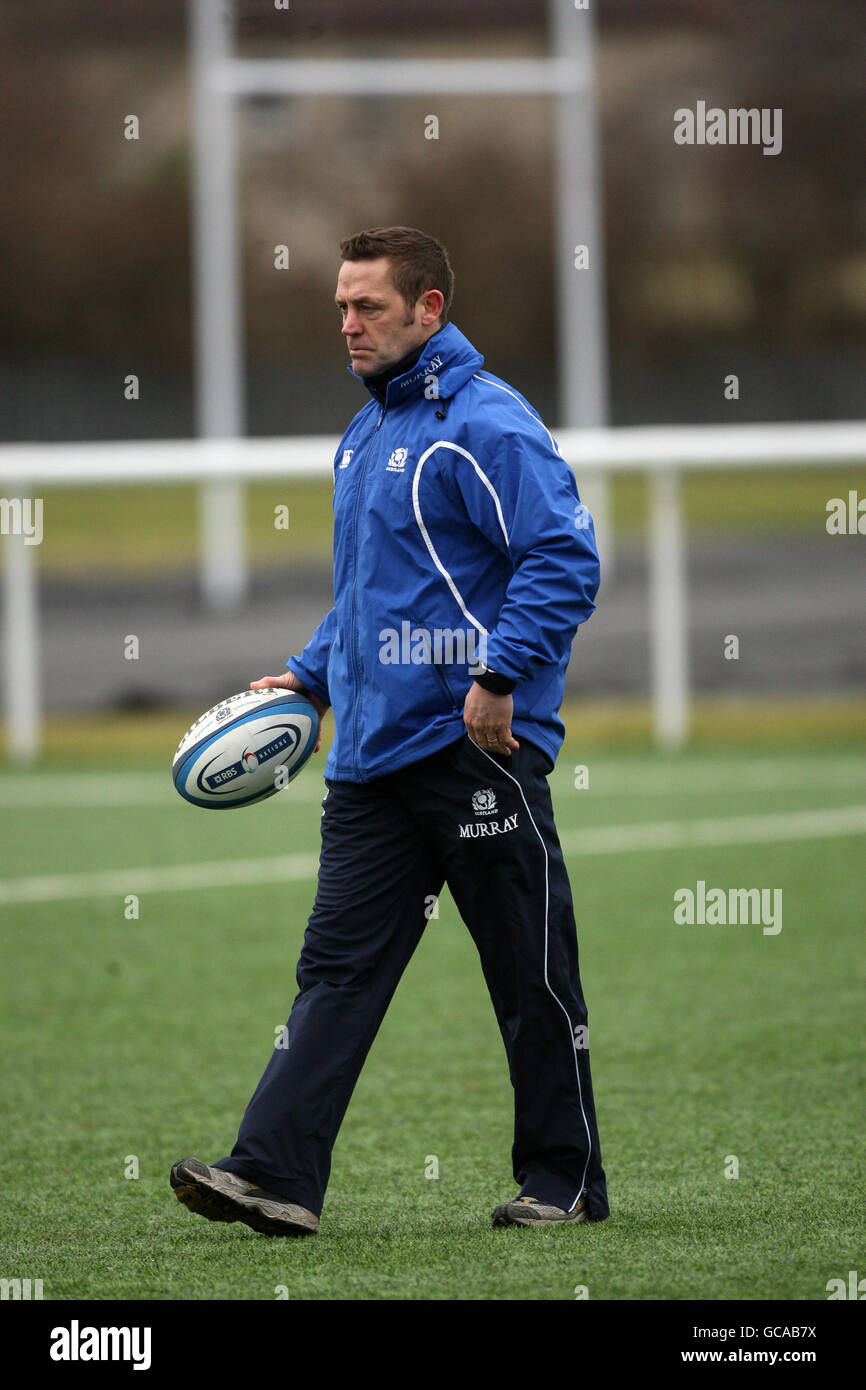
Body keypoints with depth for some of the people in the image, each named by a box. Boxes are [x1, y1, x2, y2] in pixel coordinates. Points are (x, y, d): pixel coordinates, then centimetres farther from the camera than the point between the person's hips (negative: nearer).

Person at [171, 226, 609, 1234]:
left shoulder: (486, 424, -11)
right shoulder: (365, 435, 17)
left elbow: (564, 560, -18)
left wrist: (500, 673, -24)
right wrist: (313, 675, 19)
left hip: (477, 748, -8)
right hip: (373, 753, 8)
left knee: (531, 979, 2)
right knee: (338, 967, 0)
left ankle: (564, 1181, 11)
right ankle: (275, 1174, -6)